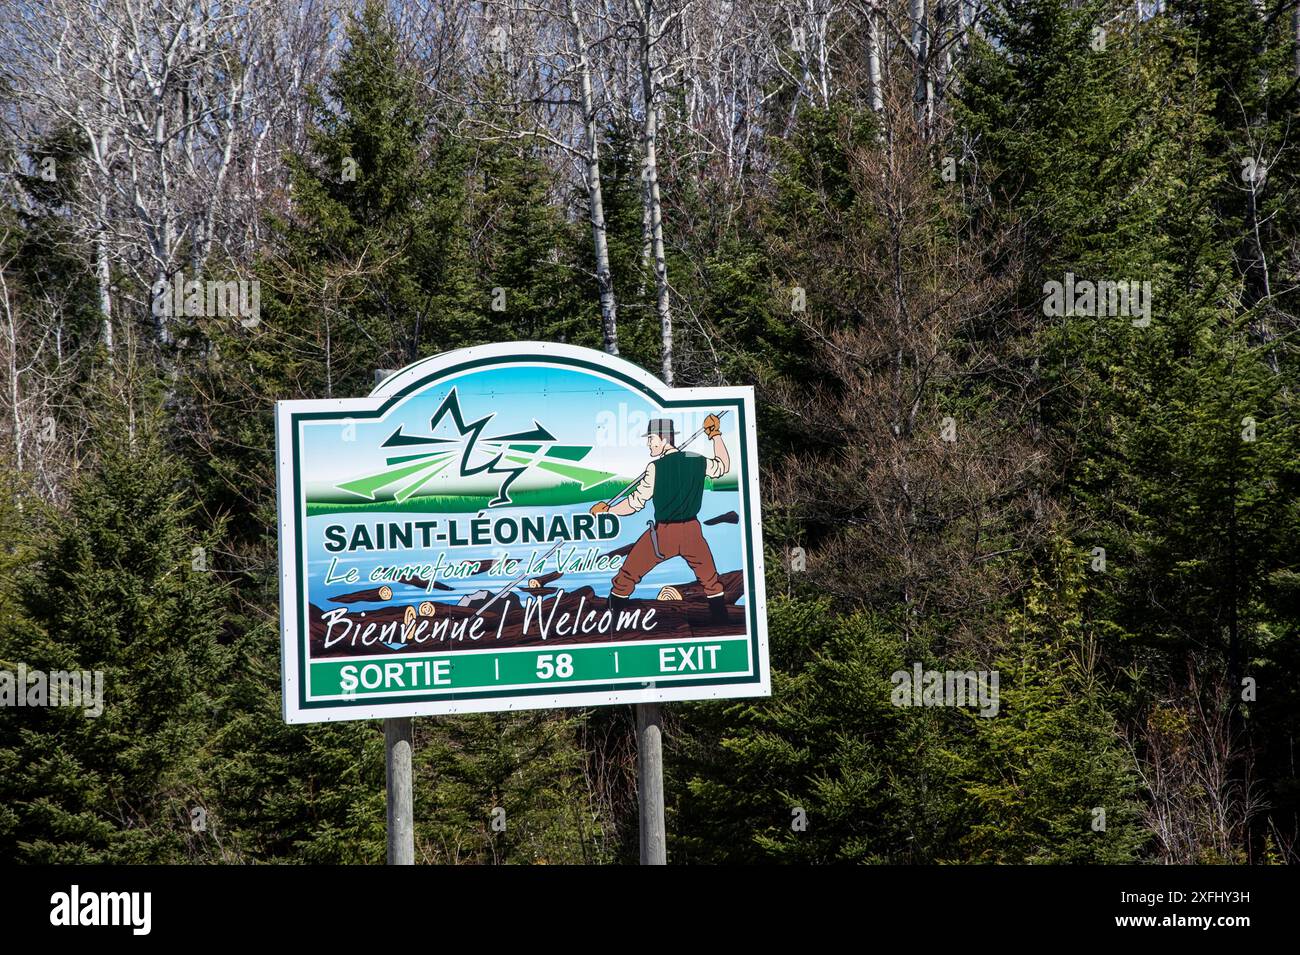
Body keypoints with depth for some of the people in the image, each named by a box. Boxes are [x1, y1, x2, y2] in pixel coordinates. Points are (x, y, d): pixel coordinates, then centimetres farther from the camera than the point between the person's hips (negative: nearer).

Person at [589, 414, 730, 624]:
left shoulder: (656, 468, -14)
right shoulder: (697, 461, -2)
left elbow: (635, 503, -11)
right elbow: (724, 465, 19)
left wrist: (607, 510, 4)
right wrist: (716, 435, 27)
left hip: (663, 533, -4)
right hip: (692, 531, 4)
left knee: (626, 577, 11)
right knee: (711, 581, 22)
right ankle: (721, 622, 22)